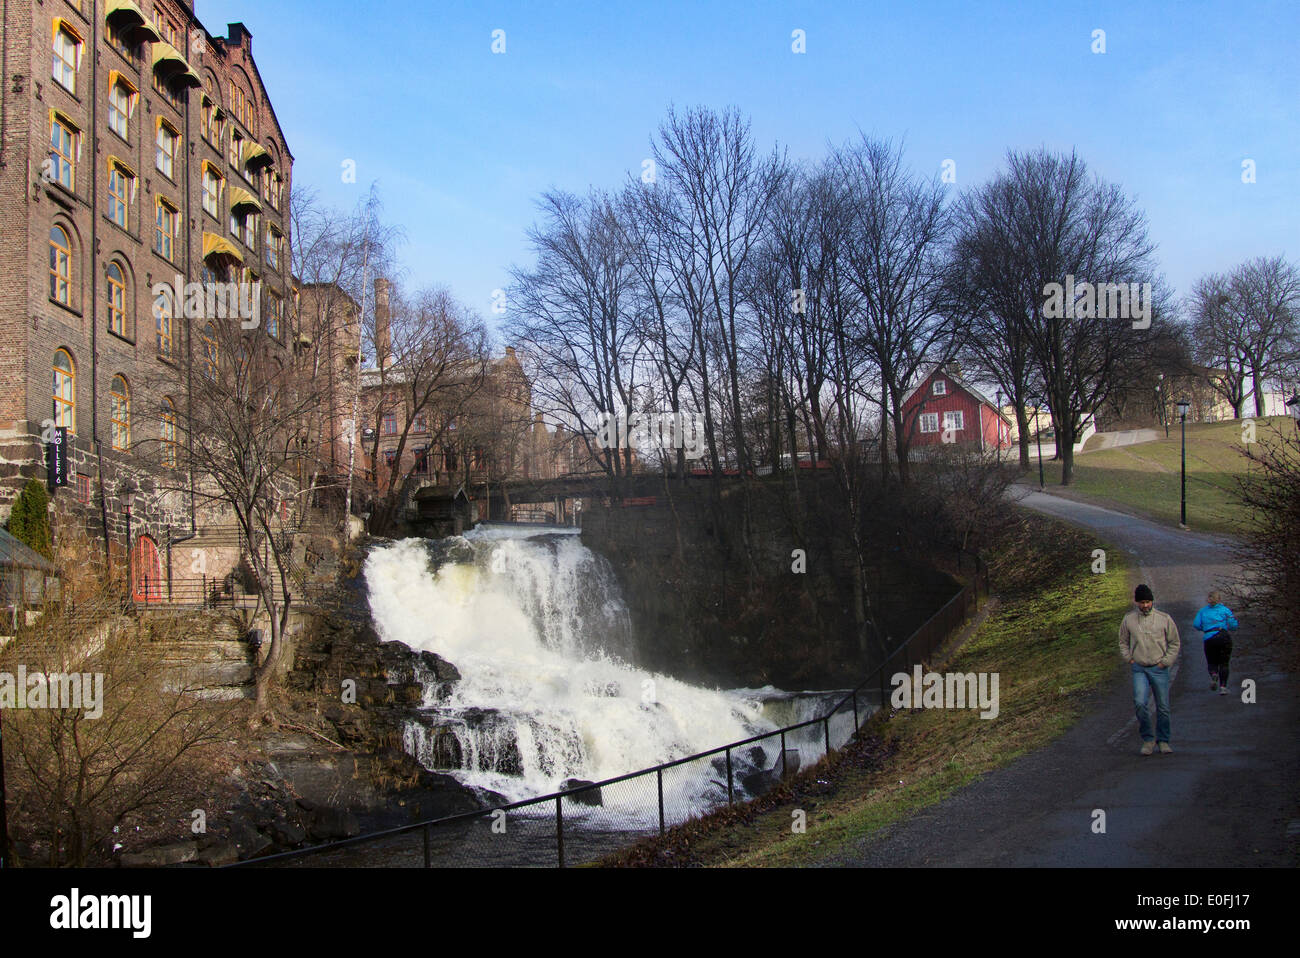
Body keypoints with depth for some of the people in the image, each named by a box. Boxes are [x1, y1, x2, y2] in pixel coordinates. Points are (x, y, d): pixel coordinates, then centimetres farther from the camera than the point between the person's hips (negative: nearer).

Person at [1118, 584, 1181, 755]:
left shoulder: (1164, 619, 1)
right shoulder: (1128, 620, 4)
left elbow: (1175, 643, 8)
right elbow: (1123, 642, 17)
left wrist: (1165, 662, -1)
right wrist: (1129, 659, 4)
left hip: (1159, 669, 0)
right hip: (1139, 669, 0)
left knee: (1163, 707, 4)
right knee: (1139, 703, -17)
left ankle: (1163, 741, 19)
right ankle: (1147, 739, -3)